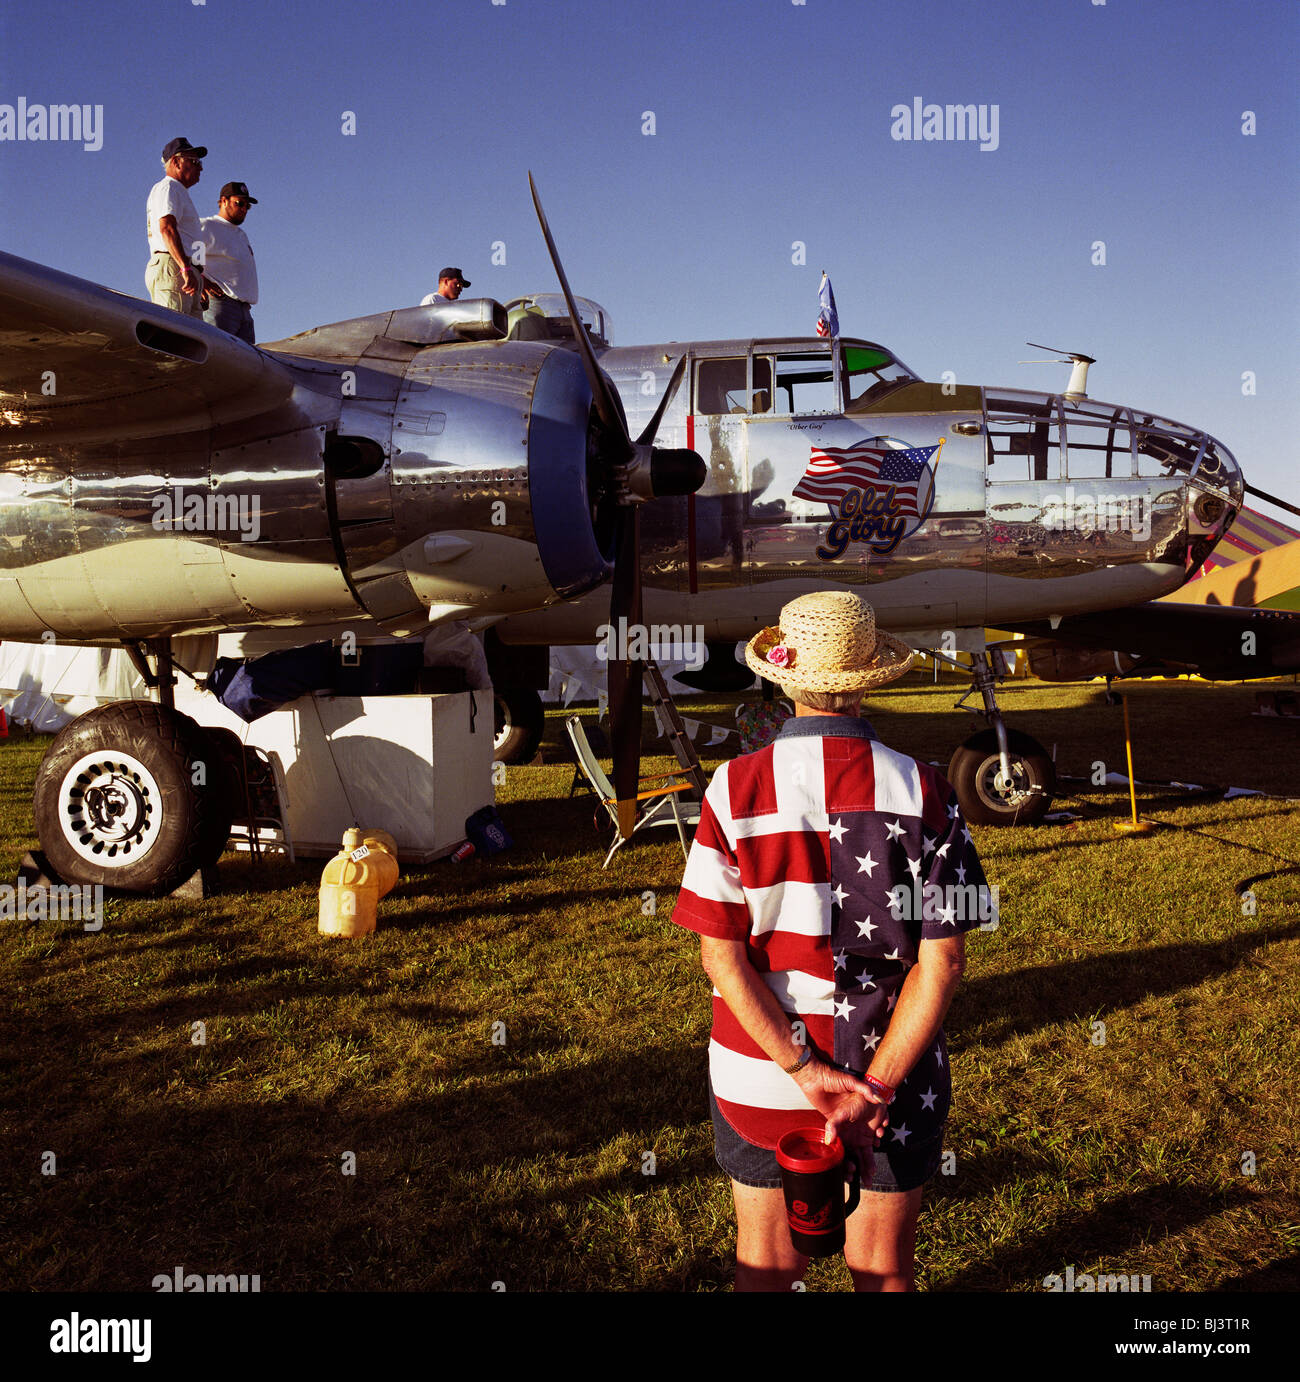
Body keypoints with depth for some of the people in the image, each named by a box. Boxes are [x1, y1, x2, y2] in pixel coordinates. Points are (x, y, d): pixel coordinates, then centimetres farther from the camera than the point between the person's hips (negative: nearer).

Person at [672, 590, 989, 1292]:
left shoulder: (735, 787, -12)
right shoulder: (924, 792, -11)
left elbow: (721, 954, -13)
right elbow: (944, 959, -13)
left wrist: (804, 1071, -12)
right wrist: (877, 1086, -11)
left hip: (760, 1074, 0)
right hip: (896, 1076, 1)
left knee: (767, 1261, 20)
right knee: (883, 1265, 20)